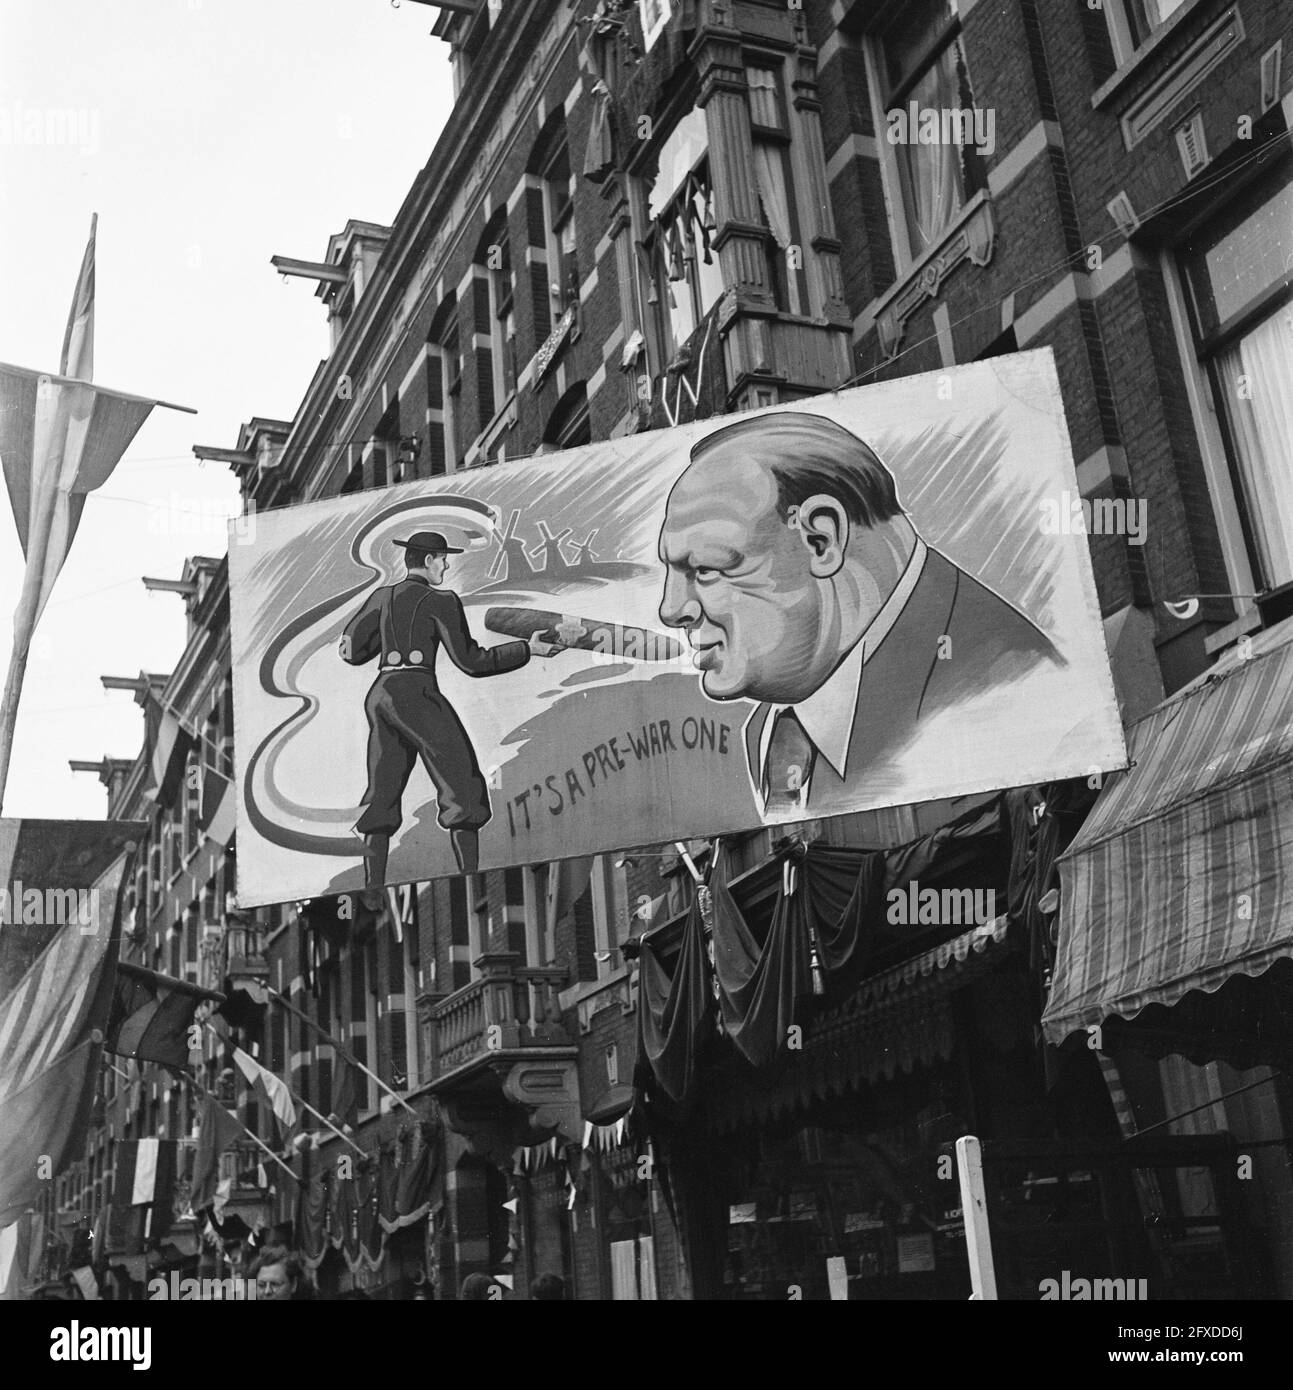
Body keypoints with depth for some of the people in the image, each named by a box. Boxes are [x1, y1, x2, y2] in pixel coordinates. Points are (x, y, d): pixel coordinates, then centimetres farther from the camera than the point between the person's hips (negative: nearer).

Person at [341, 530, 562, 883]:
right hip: (417, 694, -7)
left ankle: (372, 891, 4)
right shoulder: (441, 600, -1)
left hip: (380, 696, 7)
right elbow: (471, 661, -3)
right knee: (462, 790, -2)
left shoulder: (381, 597, 18)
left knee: (383, 796, 11)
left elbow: (350, 651, 18)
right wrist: (529, 650, 3)